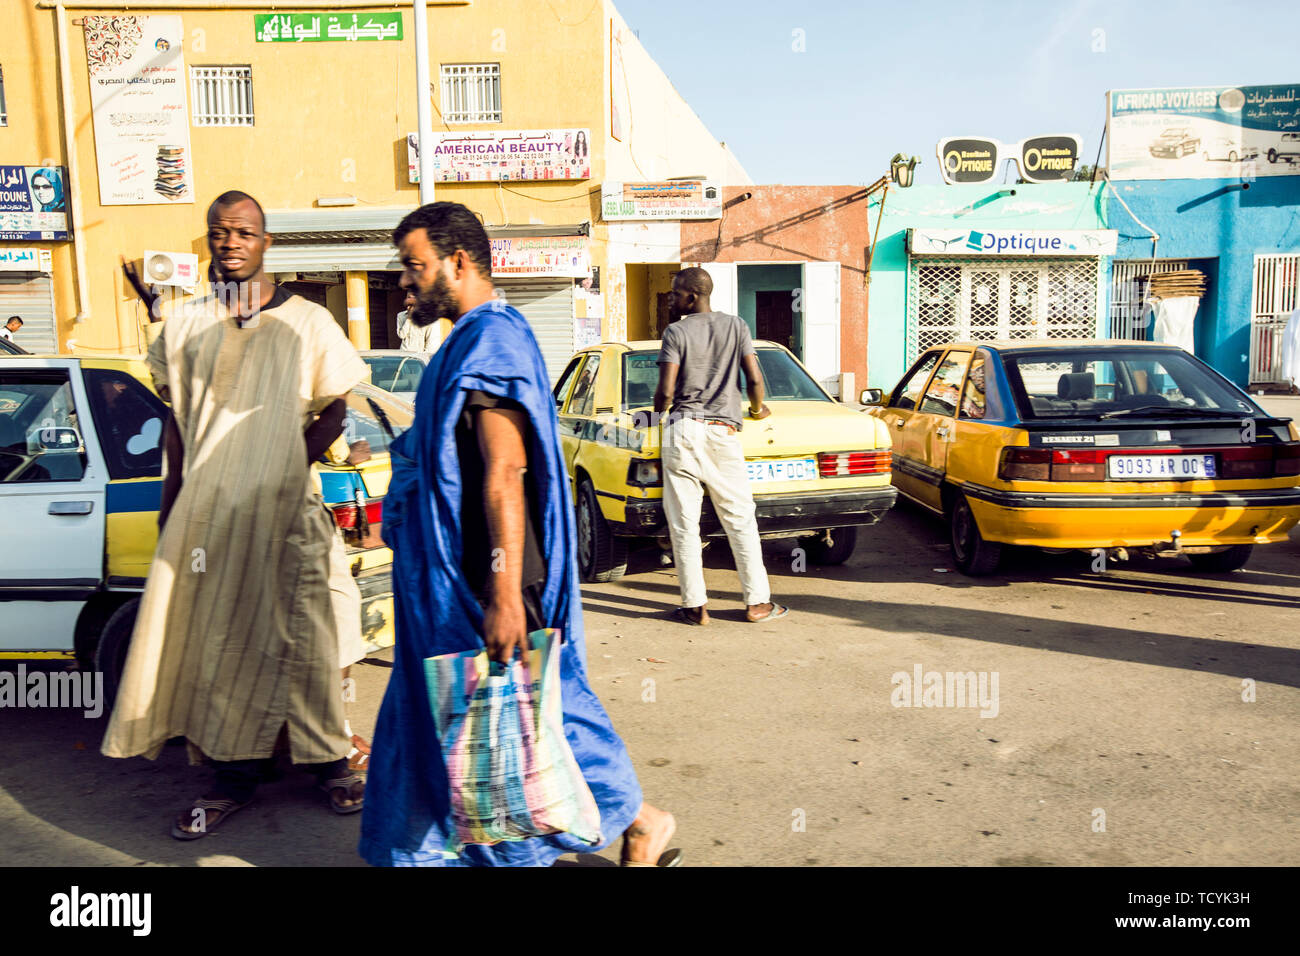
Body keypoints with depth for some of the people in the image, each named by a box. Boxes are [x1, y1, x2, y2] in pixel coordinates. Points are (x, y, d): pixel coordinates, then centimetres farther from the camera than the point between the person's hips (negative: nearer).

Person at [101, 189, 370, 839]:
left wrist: (288, 467, -7)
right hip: (204, 509, 3)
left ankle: (327, 760, 16)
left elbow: (332, 414, 6)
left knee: (301, 638, 2)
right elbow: (176, 418, 16)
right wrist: (172, 494, 8)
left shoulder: (307, 323, 4)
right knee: (214, 637, 4)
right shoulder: (183, 325, 12)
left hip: (285, 510, -2)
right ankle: (237, 769, 18)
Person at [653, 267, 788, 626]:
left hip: (683, 430, -2)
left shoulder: (676, 332, -1)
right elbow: (754, 379, 3)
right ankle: (758, 603, 12)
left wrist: (658, 409, 14)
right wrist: (757, 409, 23)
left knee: (684, 522, 4)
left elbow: (666, 391, -8)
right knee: (740, 519, 9)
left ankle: (695, 606, 6)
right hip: (723, 432, 2)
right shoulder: (736, 326, 8)